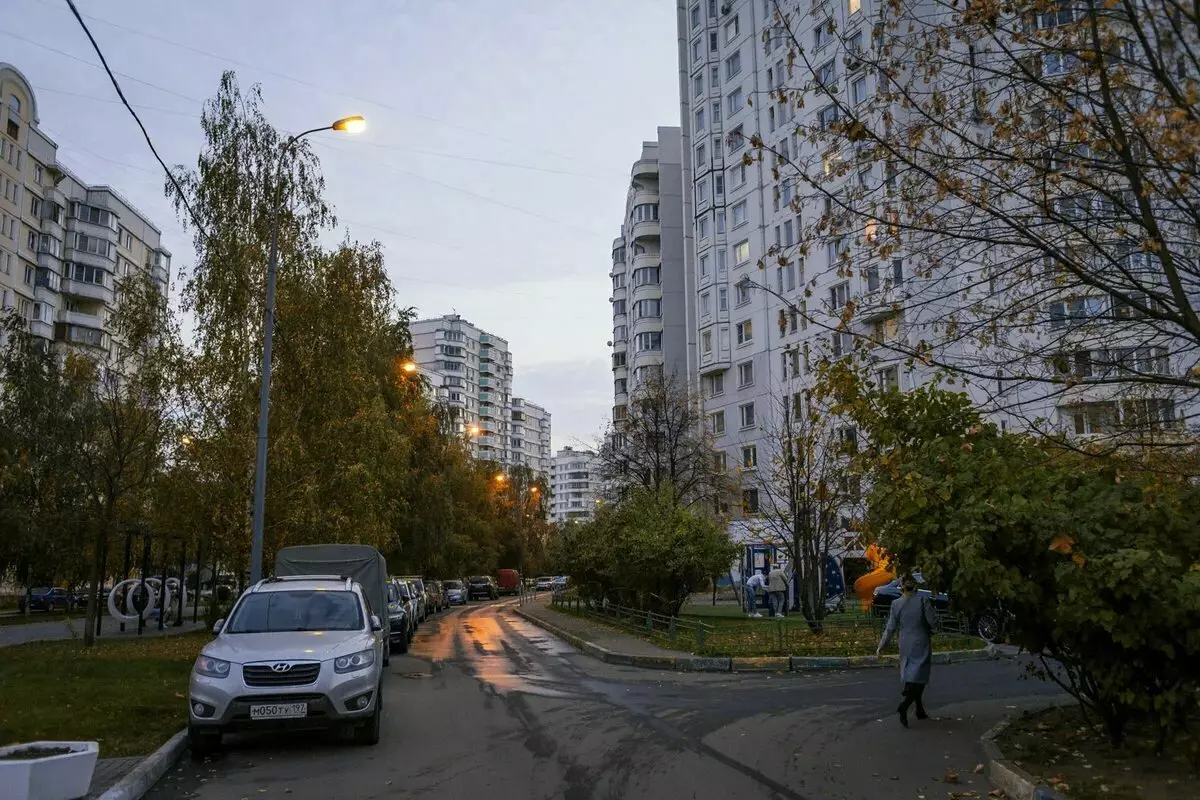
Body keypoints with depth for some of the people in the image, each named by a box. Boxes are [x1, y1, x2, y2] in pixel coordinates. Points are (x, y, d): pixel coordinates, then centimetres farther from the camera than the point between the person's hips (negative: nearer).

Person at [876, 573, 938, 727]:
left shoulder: (896, 603, -4)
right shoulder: (923, 600, -12)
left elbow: (891, 627, -2)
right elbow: (933, 622, -12)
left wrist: (882, 646, 8)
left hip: (905, 645, 4)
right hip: (921, 644, -4)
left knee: (911, 676, 18)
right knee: (919, 677, -2)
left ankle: (920, 710, 27)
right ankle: (904, 706, -21)